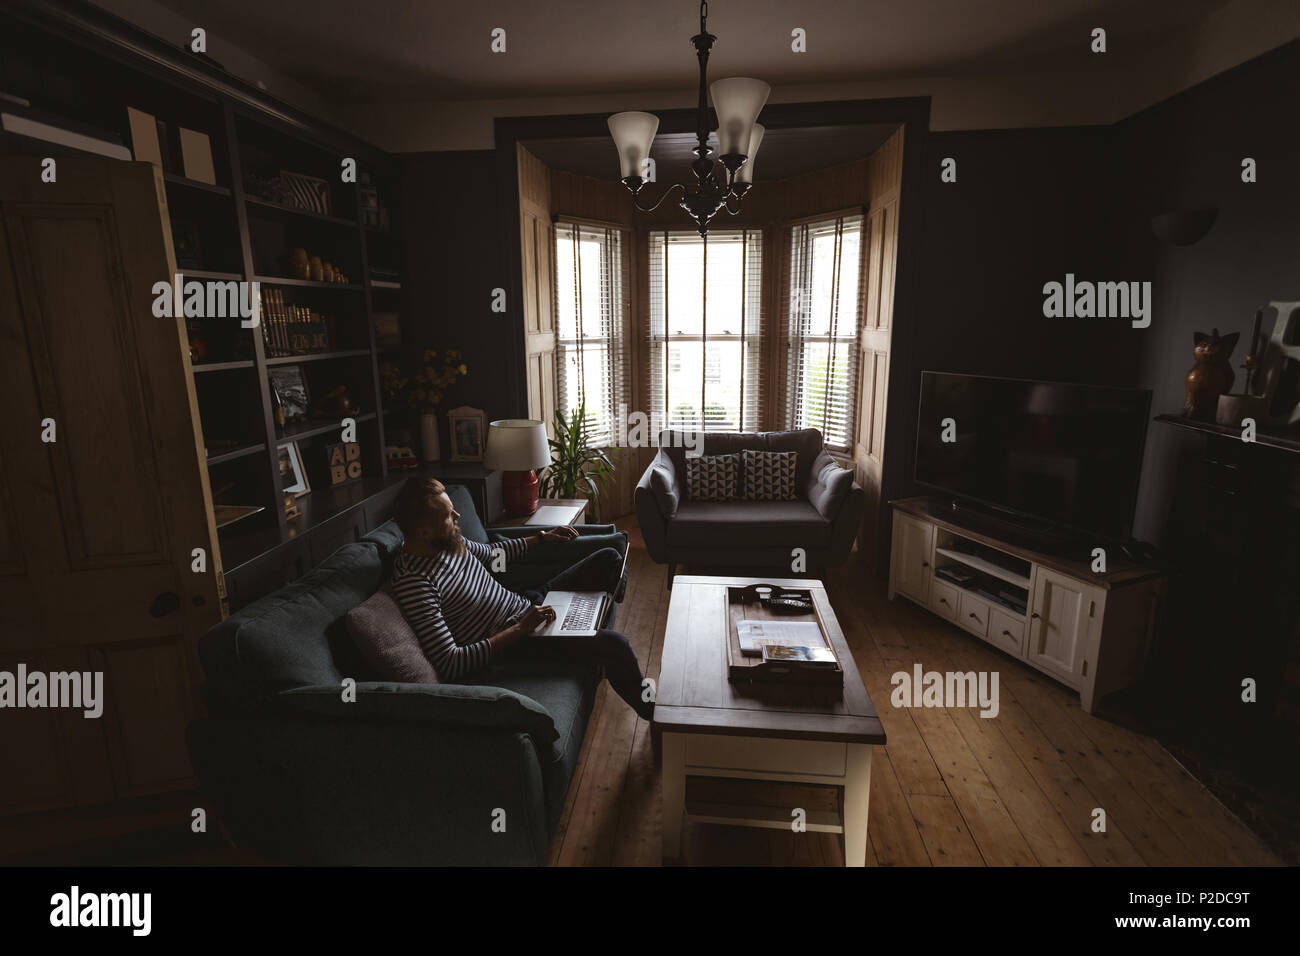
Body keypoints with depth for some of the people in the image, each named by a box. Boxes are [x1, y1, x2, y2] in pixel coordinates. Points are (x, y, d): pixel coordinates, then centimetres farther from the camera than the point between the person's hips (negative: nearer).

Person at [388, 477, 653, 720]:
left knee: (609, 558, 7)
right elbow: (450, 664, -30)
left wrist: (541, 537, 25)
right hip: (508, 639, -9)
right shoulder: (412, 581, -27)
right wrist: (521, 629, -29)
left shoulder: (448, 541, -1)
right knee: (613, 645, -24)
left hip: (526, 605, 9)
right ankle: (649, 709, 6)